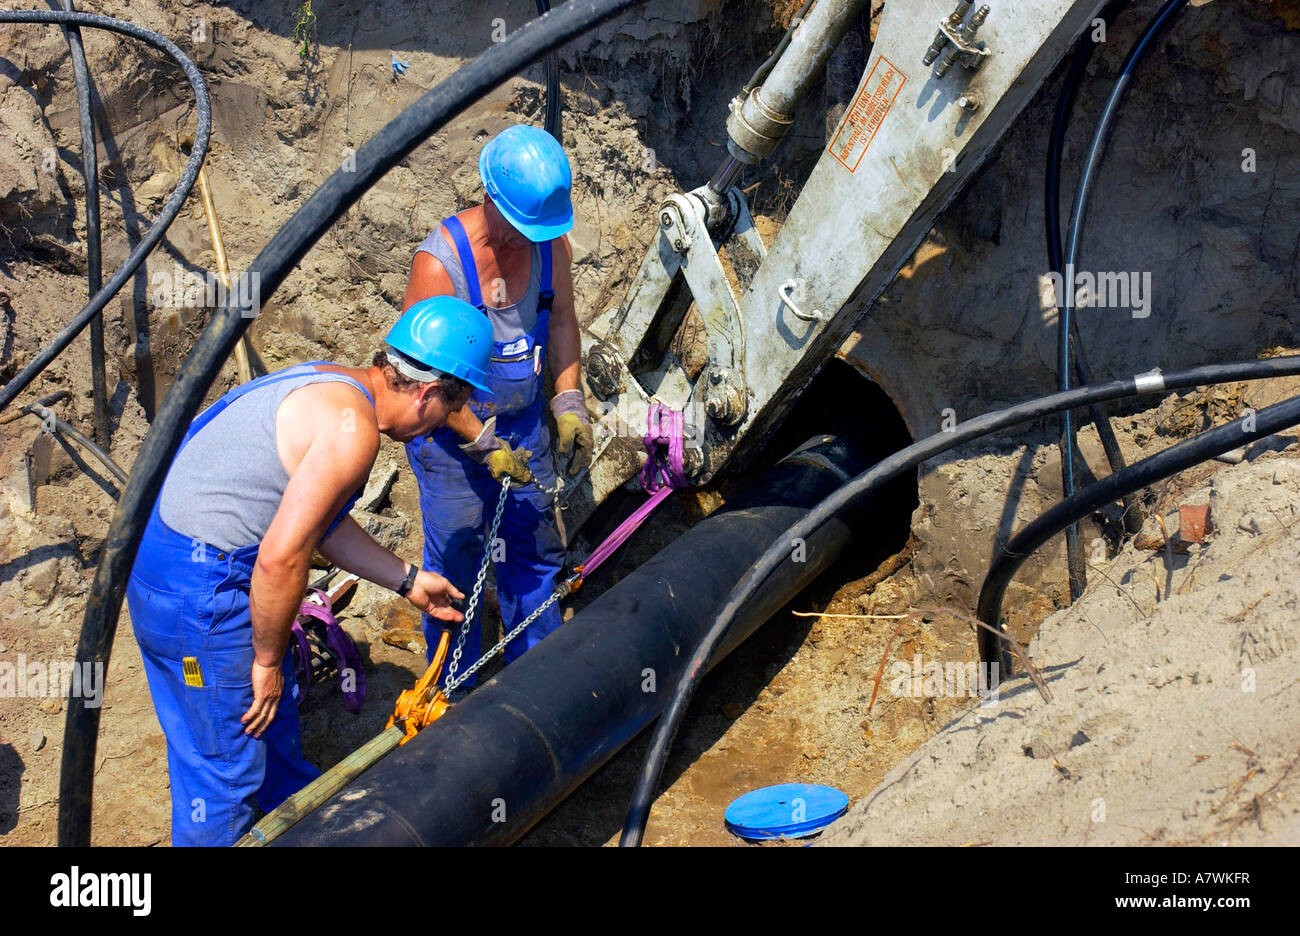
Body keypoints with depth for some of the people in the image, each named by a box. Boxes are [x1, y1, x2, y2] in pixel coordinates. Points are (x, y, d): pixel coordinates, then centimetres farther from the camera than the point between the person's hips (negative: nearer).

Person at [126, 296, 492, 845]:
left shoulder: (332, 385, 9)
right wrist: (268, 659, -12)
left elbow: (318, 519, 21)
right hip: (195, 591, -11)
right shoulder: (352, 427, -22)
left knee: (274, 715, 29)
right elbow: (281, 557, -26)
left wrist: (408, 582, 26)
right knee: (226, 766, 4)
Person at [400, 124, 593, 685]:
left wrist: (569, 403, -3)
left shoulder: (551, 243, -9)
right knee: (455, 565, 6)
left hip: (525, 424, 5)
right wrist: (483, 443, -19)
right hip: (451, 432, -5)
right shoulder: (439, 262, -25)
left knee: (535, 553, 15)